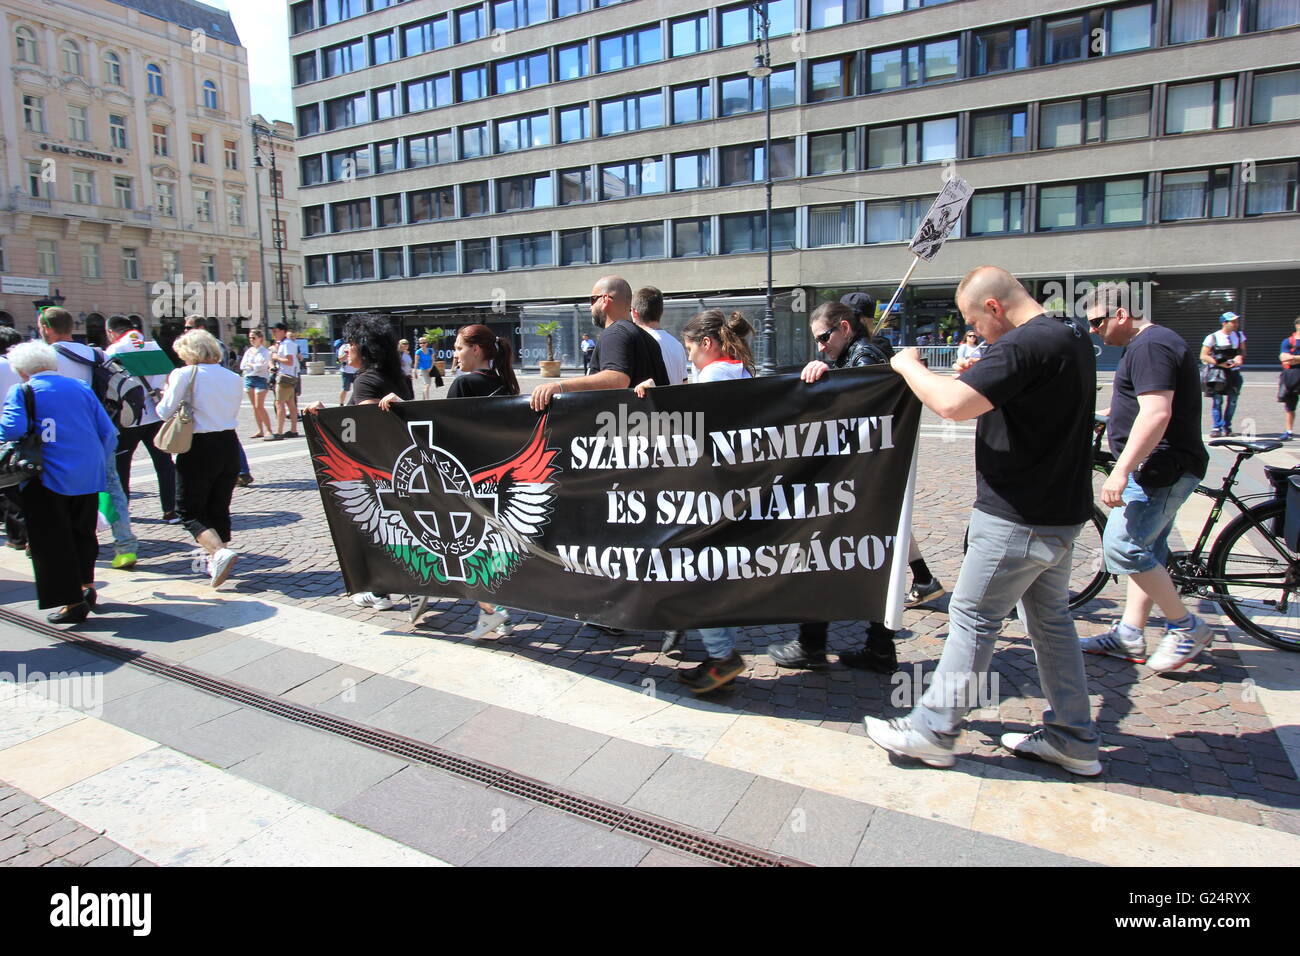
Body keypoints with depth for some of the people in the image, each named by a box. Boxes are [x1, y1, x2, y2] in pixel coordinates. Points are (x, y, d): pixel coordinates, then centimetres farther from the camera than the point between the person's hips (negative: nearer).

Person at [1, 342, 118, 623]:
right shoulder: (80, 386, 9)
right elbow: (108, 432, 7)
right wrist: (101, 466, 18)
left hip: (49, 478, -5)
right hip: (88, 476, 5)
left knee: (52, 540, 6)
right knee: (83, 532, 22)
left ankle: (73, 602, 7)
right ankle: (86, 584, 24)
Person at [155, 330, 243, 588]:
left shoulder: (184, 375, -9)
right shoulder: (233, 378, 6)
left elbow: (166, 411, -7)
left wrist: (165, 395, 14)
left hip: (198, 449, -5)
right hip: (229, 445, 5)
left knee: (190, 512, 4)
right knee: (219, 509, 17)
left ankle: (220, 552, -19)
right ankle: (215, 565, 24)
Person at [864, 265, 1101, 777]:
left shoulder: (1024, 345, -22)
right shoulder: (1074, 336, 10)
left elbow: (953, 404, -31)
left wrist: (908, 366, -14)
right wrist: (976, 377, 11)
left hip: (1018, 519, -10)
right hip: (1060, 512, 10)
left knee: (972, 619, 1)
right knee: (1051, 620, 17)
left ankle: (933, 731, 14)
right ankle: (1072, 739, 28)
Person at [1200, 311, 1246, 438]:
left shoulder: (1239, 336, 10)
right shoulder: (1213, 337, -5)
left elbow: (1243, 351, 13)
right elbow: (1203, 356, -6)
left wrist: (1240, 357, -11)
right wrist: (1219, 363, -17)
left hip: (1233, 372, 4)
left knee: (1232, 401, 6)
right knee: (1217, 400, -7)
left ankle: (1226, 427, 17)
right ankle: (1217, 427, -1)